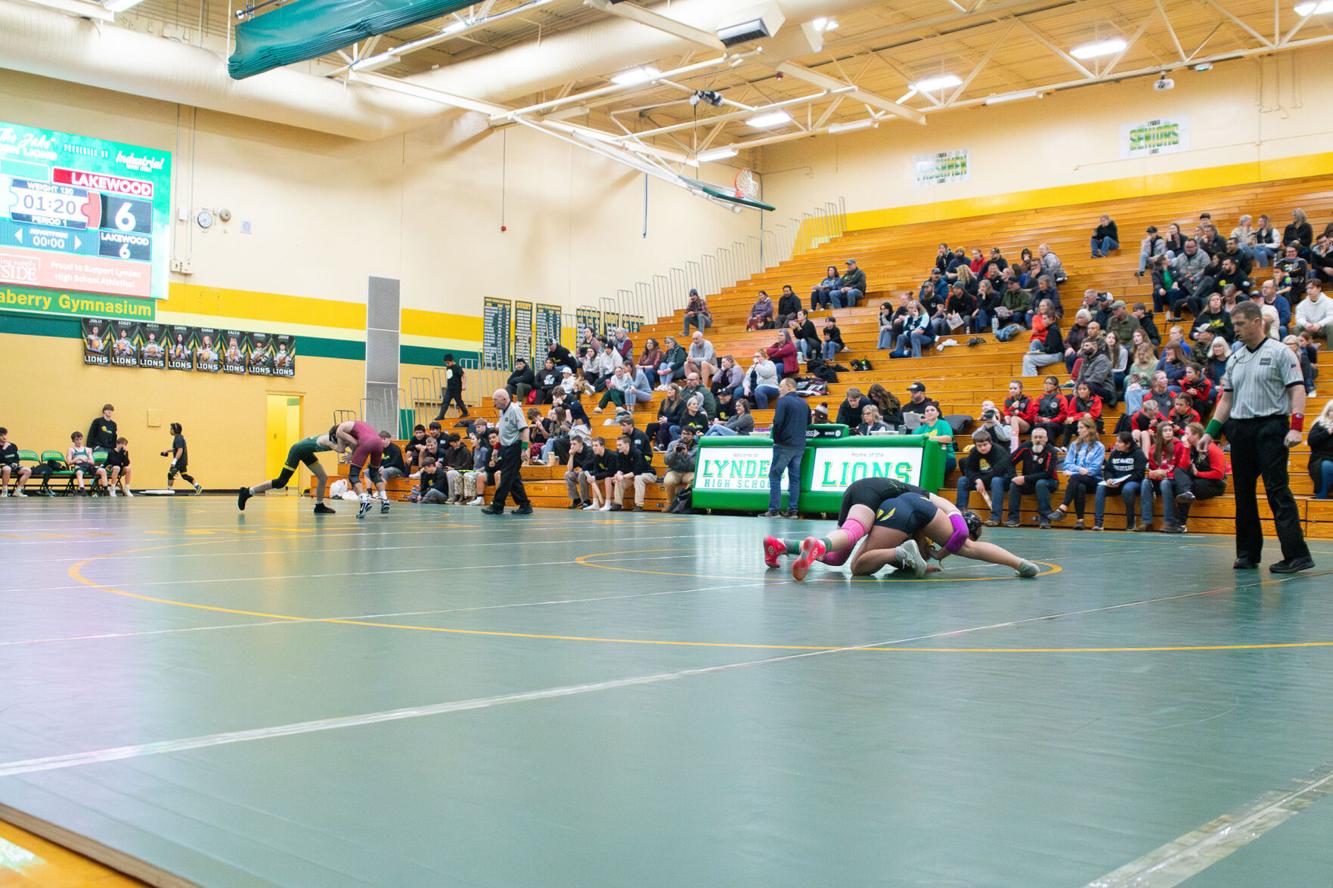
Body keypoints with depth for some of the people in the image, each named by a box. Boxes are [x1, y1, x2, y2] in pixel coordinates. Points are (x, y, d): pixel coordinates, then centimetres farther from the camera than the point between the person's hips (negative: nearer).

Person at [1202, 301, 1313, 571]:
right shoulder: (1234, 359, 15)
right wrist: (1210, 432, 10)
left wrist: (1296, 427, -18)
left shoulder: (1280, 352, -1)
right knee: (1243, 493, 8)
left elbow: (1297, 390, -7)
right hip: (1239, 430, 6)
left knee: (1277, 490, -12)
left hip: (1271, 427, -6)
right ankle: (1248, 554, 15)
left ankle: (1297, 554, -11)